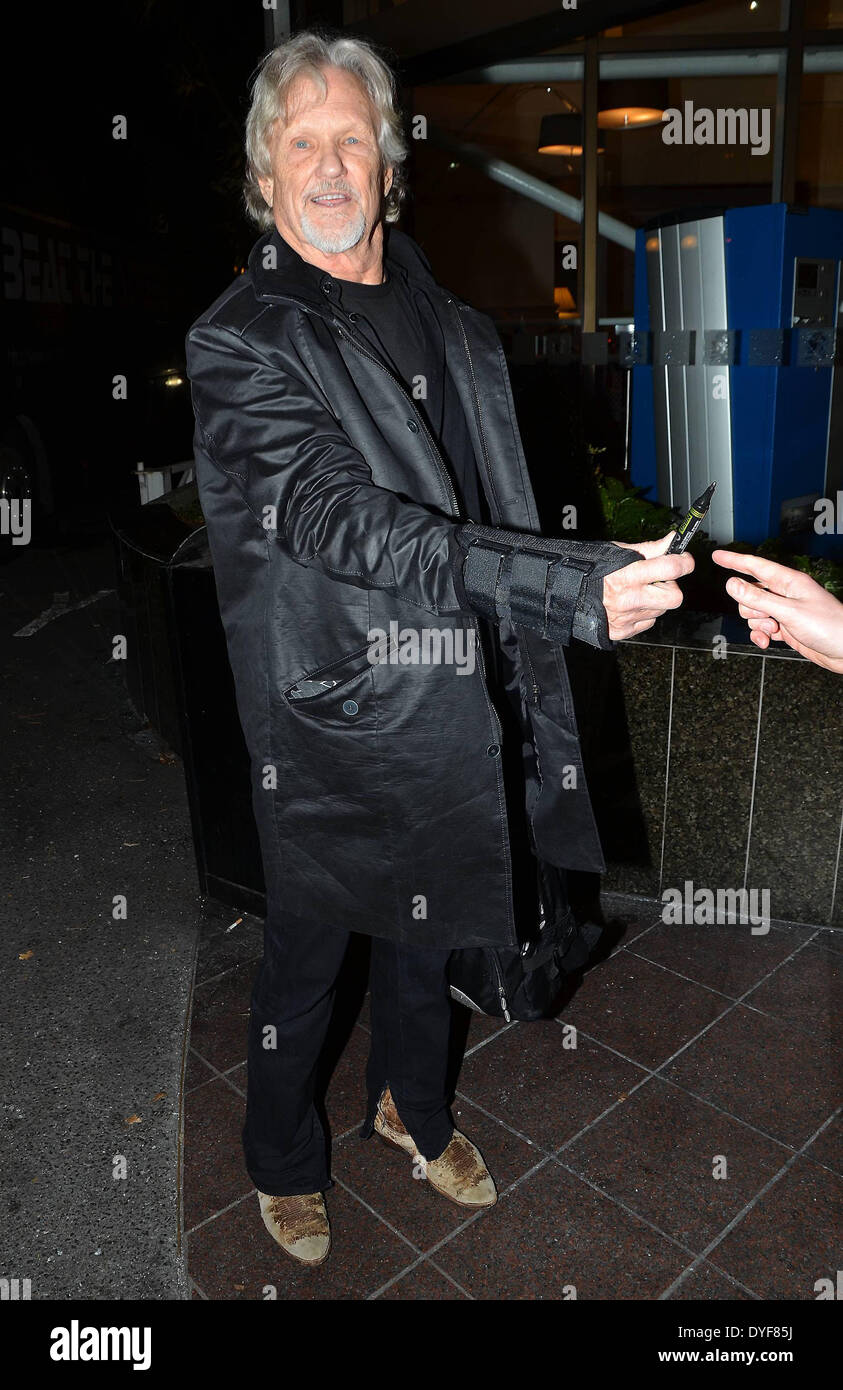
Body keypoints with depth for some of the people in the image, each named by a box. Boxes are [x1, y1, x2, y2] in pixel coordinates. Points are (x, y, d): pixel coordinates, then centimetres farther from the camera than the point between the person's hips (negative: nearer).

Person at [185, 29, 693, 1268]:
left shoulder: (453, 325, 8)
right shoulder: (239, 342, -12)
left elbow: (495, 518, 11)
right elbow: (349, 522, -27)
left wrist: (523, 699, 10)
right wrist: (577, 588, -35)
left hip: (455, 704, 6)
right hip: (331, 720, -5)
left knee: (429, 929, 23)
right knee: (305, 959, 13)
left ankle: (411, 1106, 51)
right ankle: (284, 1162, 42)